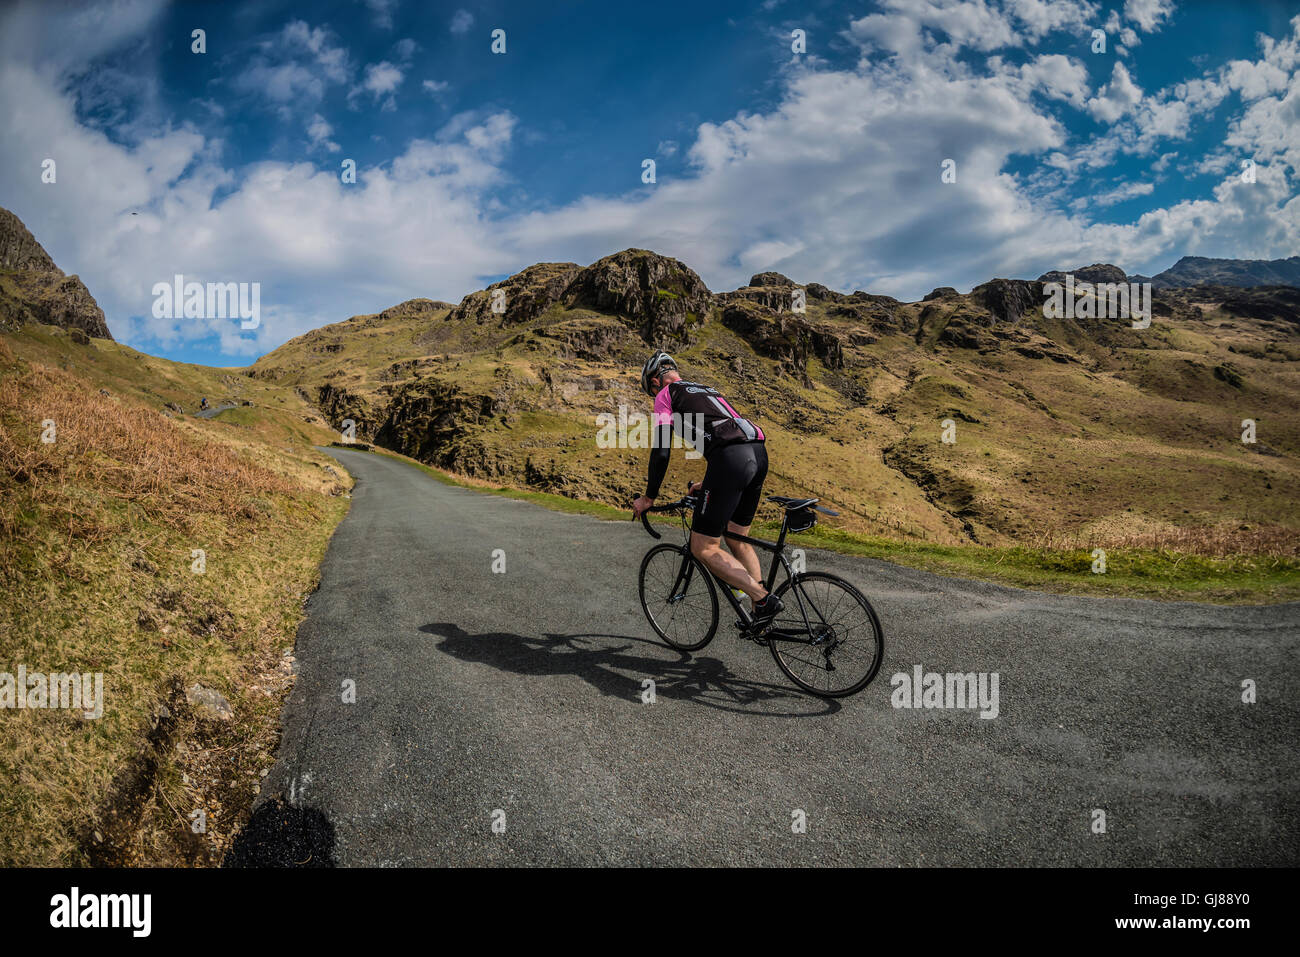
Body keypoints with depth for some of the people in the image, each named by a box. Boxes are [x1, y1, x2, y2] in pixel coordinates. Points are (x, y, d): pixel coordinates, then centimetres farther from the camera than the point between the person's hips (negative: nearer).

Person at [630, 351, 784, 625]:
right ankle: (762, 607, 18)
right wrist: (709, 483, 53)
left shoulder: (666, 395, 12)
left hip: (730, 459, -8)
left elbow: (661, 451, 3)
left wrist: (648, 497, 14)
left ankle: (763, 600, -7)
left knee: (704, 549, 0)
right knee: (737, 539, 22)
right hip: (759, 452, 8)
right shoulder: (707, 389, 34)